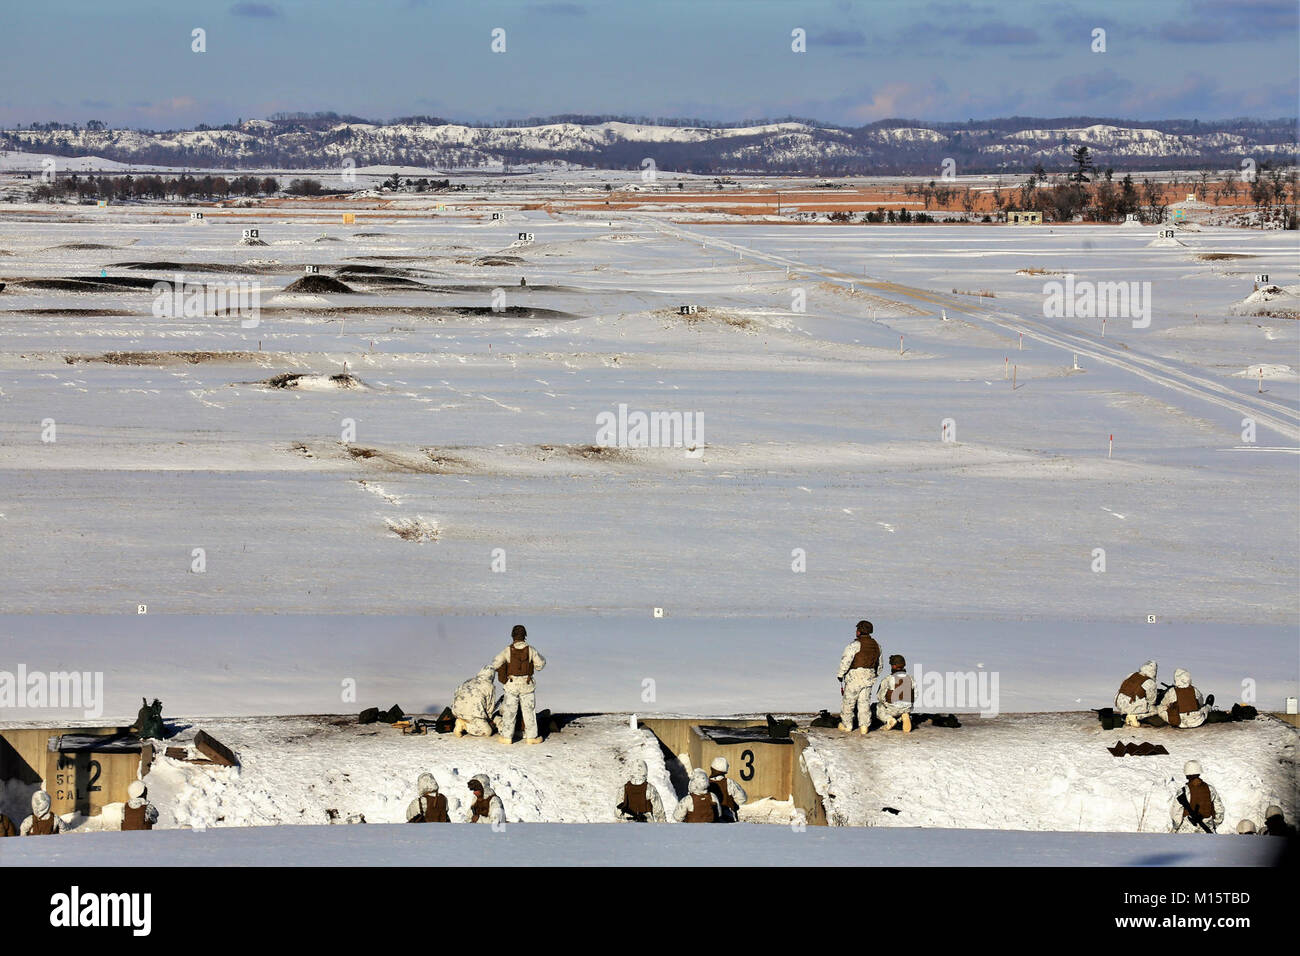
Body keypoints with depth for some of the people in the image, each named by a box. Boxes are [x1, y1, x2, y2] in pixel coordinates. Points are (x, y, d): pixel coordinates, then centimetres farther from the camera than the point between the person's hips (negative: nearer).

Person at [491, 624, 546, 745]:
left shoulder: (508, 650, -10)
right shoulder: (530, 649, -10)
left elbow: (495, 664, -11)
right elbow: (540, 664, -4)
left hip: (512, 685, 0)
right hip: (527, 685, 0)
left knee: (509, 710, 9)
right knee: (529, 710, 10)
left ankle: (507, 737, 10)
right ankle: (531, 737, 12)